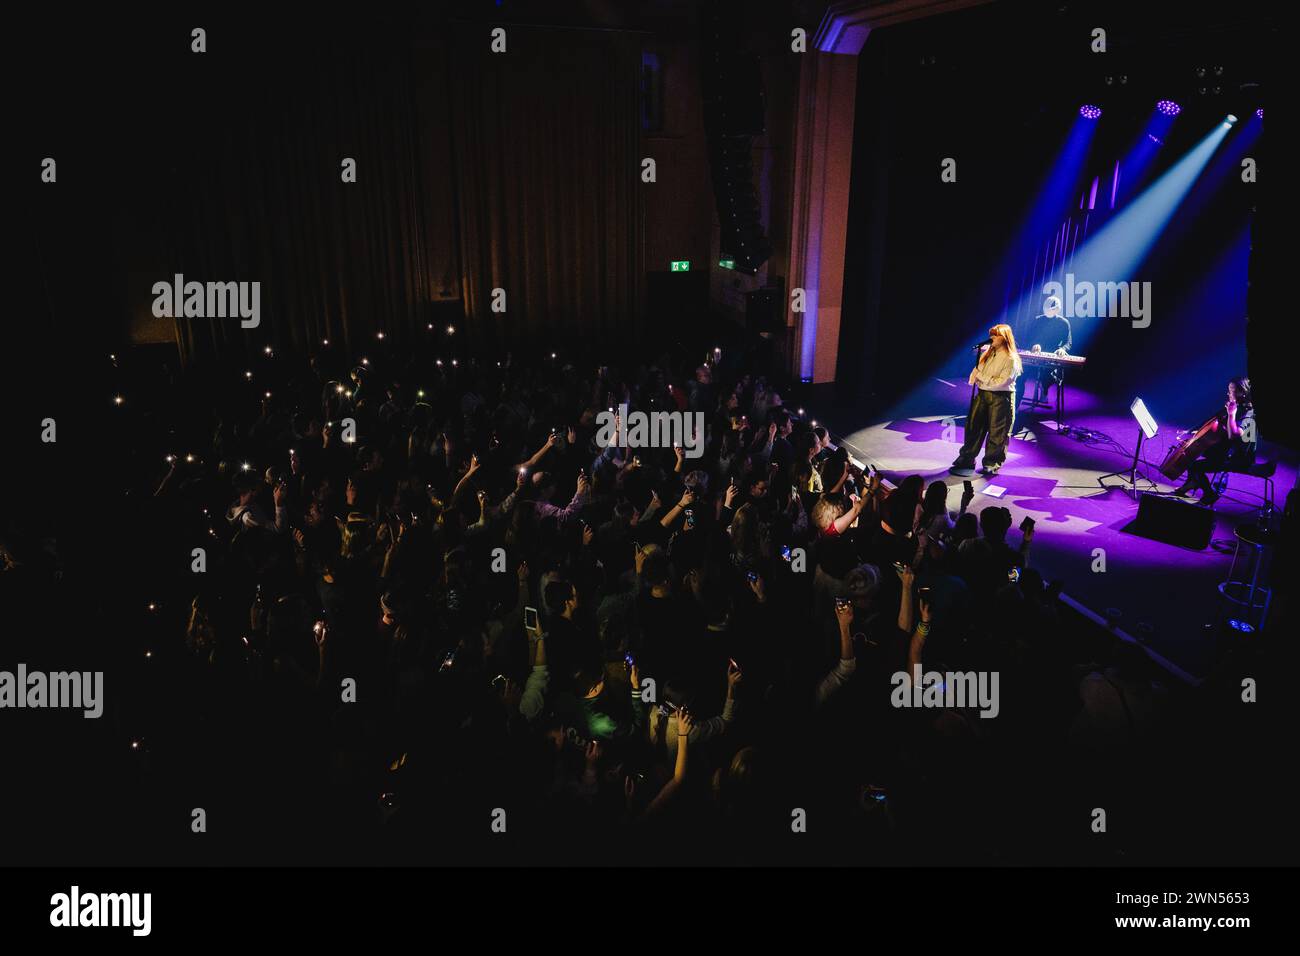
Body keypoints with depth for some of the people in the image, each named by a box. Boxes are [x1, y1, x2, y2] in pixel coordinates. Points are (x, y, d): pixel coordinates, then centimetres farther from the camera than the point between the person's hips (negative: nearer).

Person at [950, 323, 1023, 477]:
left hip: (1001, 398, -7)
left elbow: (1001, 382, -19)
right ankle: (966, 460, 16)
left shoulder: (1011, 359, -11)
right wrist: (975, 376, -9)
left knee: (996, 433, 2)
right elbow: (976, 372, 14)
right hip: (982, 394, 7)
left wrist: (982, 376, -15)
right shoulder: (988, 353, 10)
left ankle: (992, 465, 13)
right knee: (973, 428, 7)